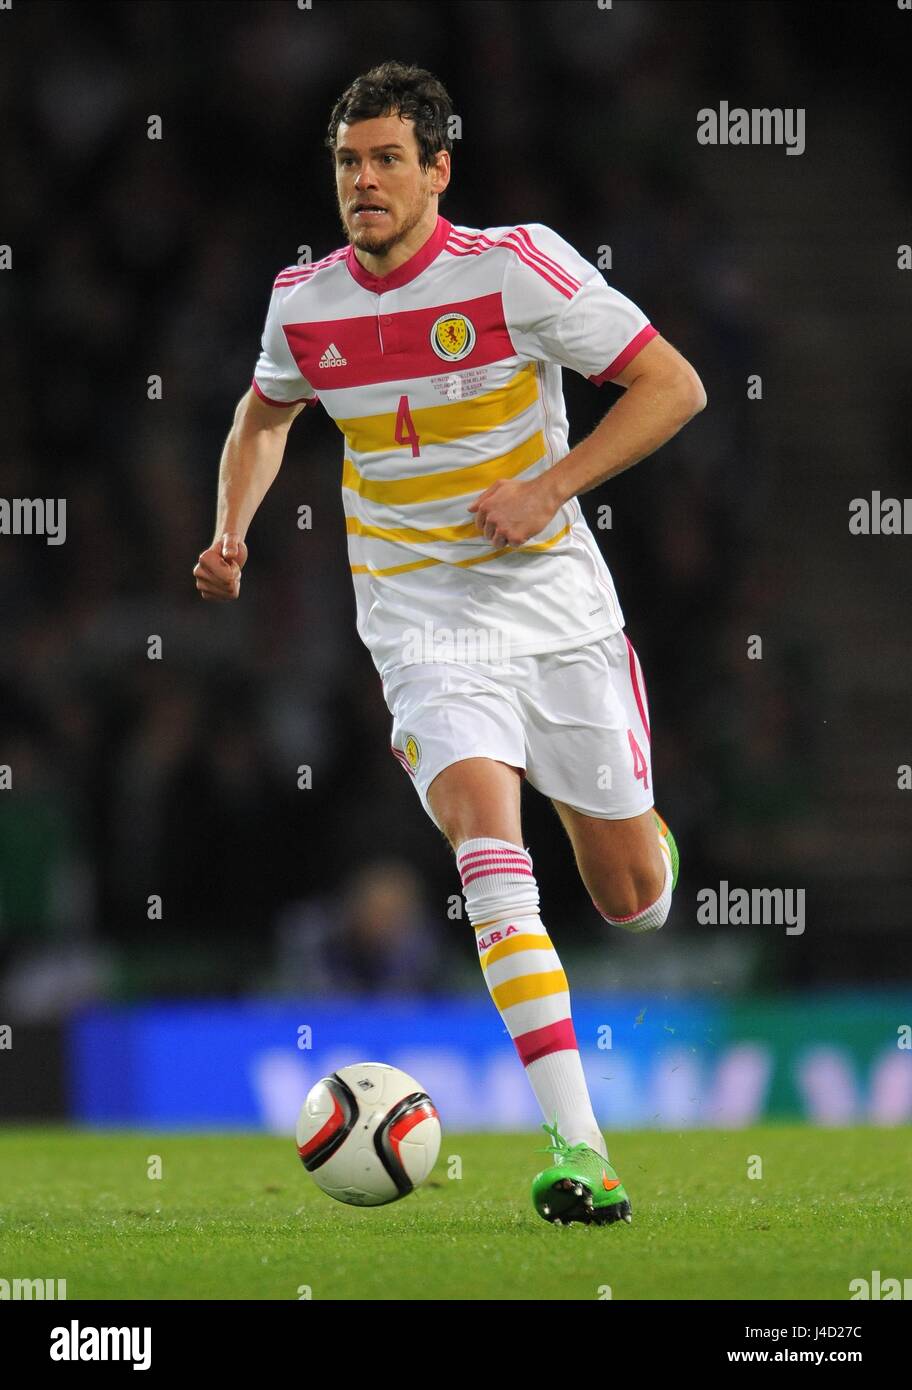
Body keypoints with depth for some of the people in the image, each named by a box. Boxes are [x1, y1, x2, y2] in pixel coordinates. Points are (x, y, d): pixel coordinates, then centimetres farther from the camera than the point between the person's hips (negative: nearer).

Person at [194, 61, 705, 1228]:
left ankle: (639, 835, 51)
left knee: (634, 903, 9)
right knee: (486, 834, -27)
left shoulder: (513, 266, -12)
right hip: (426, 629, 1)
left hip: (560, 611, 0)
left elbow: (673, 385, -9)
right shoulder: (304, 303, -1)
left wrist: (549, 487, -18)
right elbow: (266, 411, 22)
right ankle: (575, 1144, -32)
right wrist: (232, 530, 5)